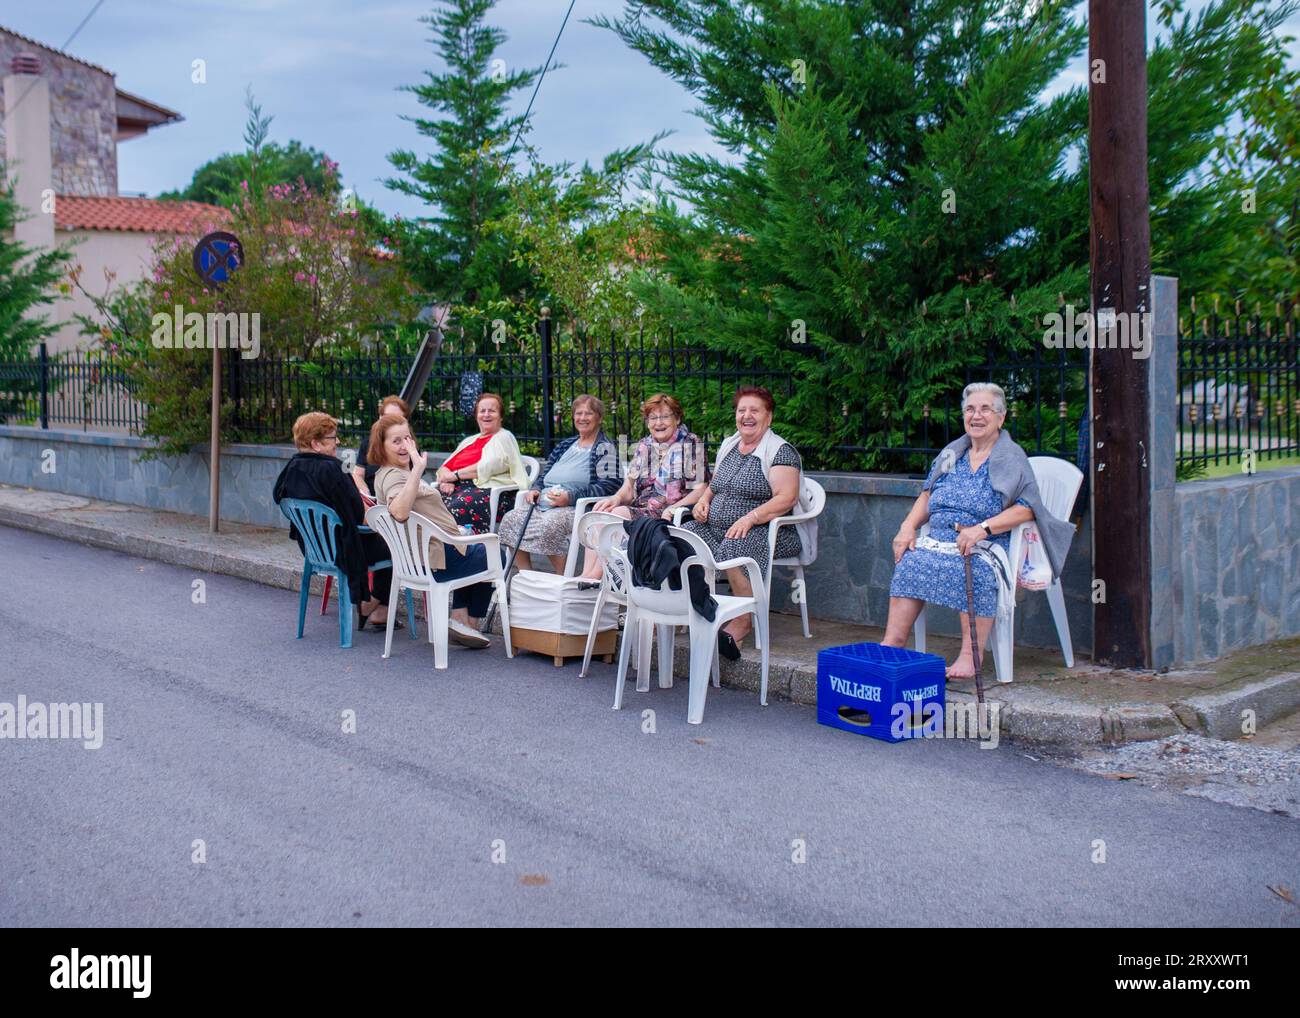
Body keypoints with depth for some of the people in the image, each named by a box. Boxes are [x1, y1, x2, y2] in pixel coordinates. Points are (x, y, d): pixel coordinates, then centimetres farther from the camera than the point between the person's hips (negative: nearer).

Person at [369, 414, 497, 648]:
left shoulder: (385, 474, 10)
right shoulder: (393, 476, -22)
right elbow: (399, 512, -45)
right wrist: (418, 469, -46)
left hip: (417, 559, 10)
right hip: (438, 559, -10)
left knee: (475, 550, 35)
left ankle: (459, 619, 21)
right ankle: (471, 625, 22)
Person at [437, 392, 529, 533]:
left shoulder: (504, 437, 8)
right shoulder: (469, 440, 30)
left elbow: (488, 467, -9)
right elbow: (444, 467, 22)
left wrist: (455, 475, -6)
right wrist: (446, 479, -2)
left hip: (488, 489, -6)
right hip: (458, 487, 6)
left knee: (453, 511, -37)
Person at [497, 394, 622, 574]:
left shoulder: (604, 448, 4)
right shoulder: (566, 445, 27)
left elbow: (609, 486, -10)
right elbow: (545, 473, 33)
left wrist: (570, 497, -18)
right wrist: (535, 489, 8)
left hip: (577, 507, -7)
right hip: (545, 503, 8)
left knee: (549, 524, -36)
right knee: (511, 518, -15)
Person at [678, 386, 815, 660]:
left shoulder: (781, 451, -5)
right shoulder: (728, 446, 19)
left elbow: (786, 498, -17)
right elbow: (714, 485, 30)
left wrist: (748, 519, -27)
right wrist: (704, 499, 7)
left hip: (768, 531, -7)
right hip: (715, 526, 7)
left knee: (733, 549, -37)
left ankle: (743, 622, -25)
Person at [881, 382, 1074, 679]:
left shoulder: (1012, 457, 4)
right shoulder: (951, 454, 21)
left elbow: (1026, 508, -7)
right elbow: (927, 496, 24)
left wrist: (982, 528, -19)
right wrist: (908, 526, 4)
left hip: (988, 546, -4)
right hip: (939, 541, 5)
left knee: (975, 569, -37)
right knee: (911, 561, -26)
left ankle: (971, 653, -30)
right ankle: (892, 642, -27)